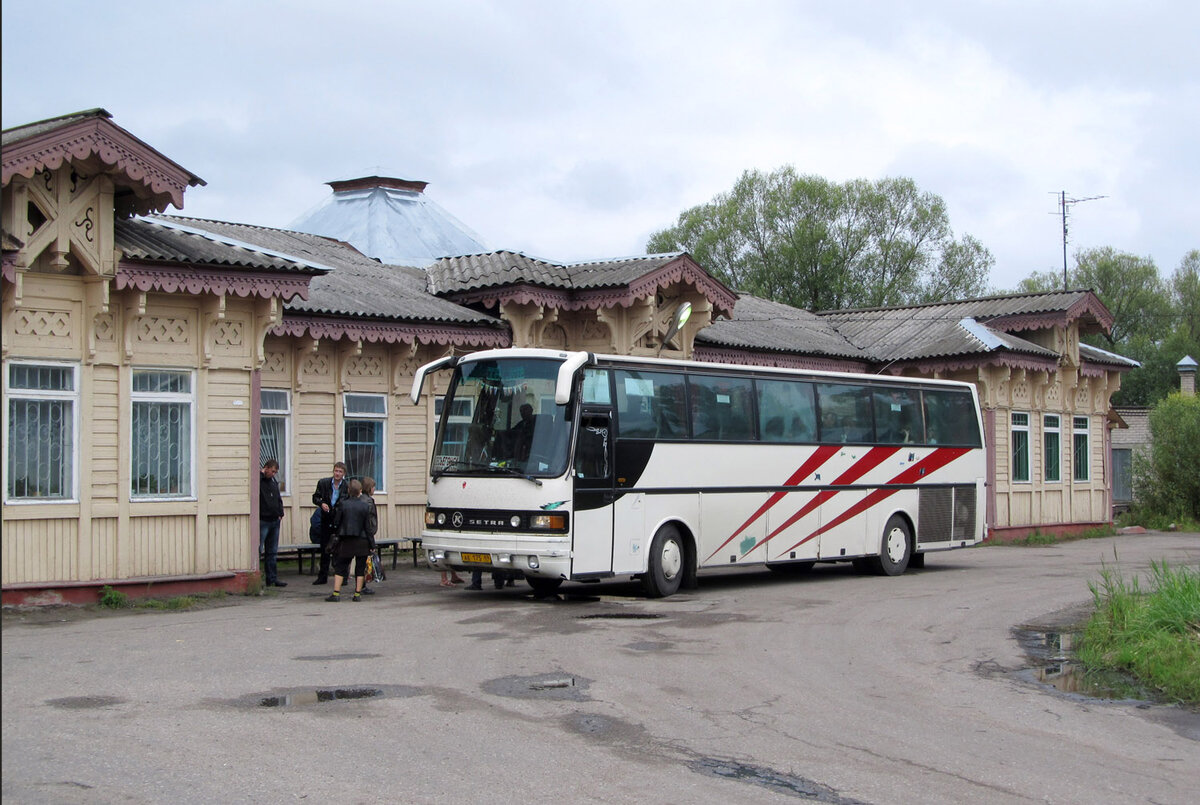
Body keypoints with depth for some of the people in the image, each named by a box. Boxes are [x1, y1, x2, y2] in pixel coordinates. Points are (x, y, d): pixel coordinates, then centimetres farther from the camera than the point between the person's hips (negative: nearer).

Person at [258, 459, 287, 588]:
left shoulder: (274, 481, 16)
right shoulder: (257, 481, -10)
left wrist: (280, 513, 13)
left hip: (274, 521, 8)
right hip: (262, 521, -8)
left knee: (272, 552, 11)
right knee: (258, 550, -7)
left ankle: (272, 578, 15)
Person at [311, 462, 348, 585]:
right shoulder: (323, 483, 1)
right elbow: (315, 497, 6)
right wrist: (321, 503, -13)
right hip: (326, 520, 3)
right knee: (324, 548, 8)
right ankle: (322, 577, 17)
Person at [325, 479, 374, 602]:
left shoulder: (342, 504, -5)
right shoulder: (365, 506, -5)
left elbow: (336, 522, -2)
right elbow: (368, 527, -3)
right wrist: (372, 544, 2)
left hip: (346, 541, 0)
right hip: (361, 541, 0)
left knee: (340, 566, 7)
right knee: (361, 568, 8)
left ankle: (336, 593, 1)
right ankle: (357, 594, 7)